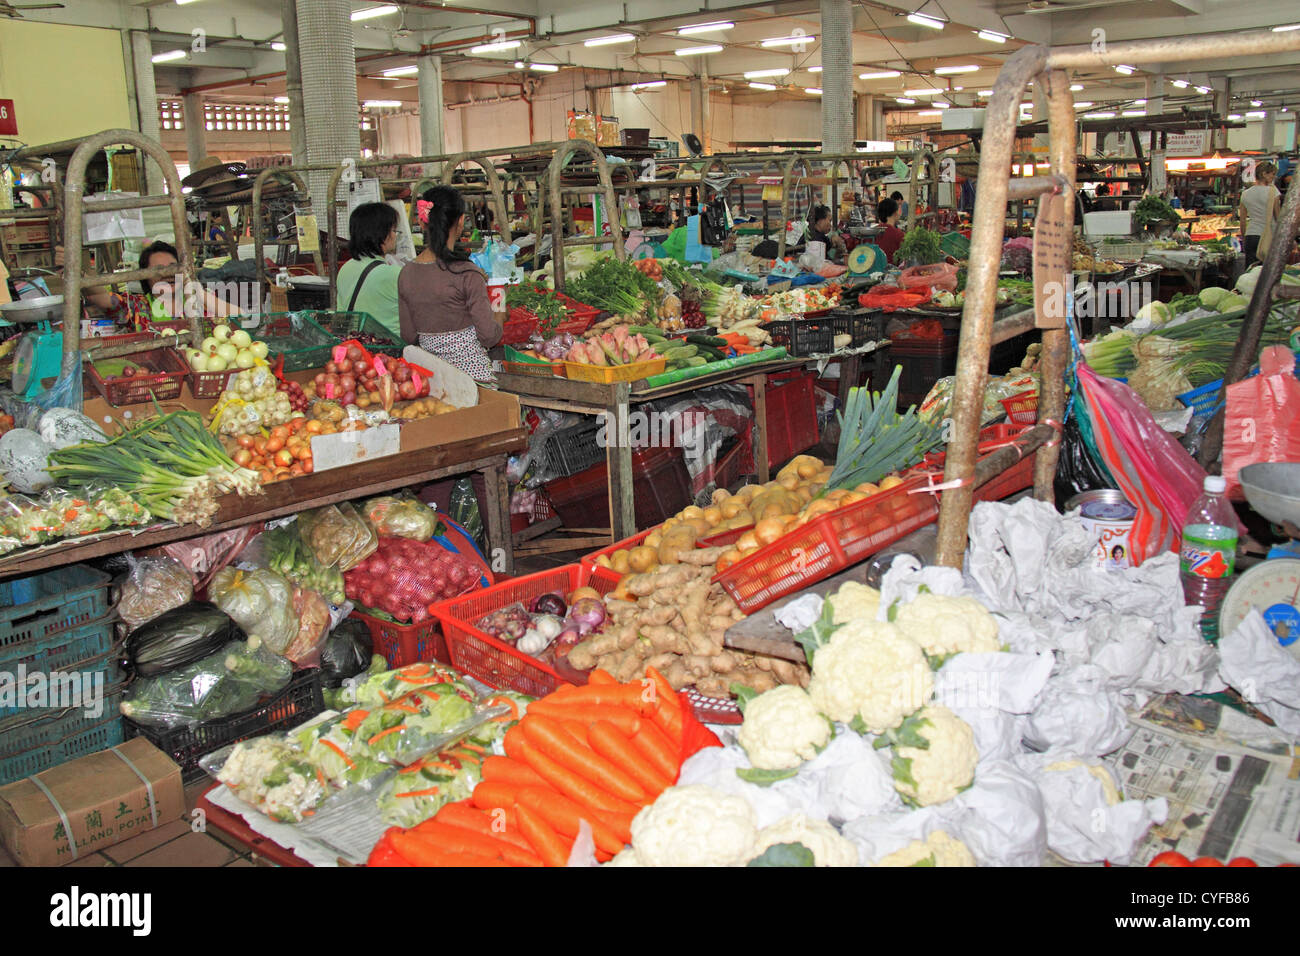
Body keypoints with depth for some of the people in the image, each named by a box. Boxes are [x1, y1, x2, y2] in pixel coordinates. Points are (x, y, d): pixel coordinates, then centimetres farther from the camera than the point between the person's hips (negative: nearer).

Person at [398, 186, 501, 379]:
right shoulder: (467, 273, -13)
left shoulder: (406, 273, 3)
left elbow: (409, 336, 8)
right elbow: (488, 336, -10)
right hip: (470, 369, -5)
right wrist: (499, 325, 10)